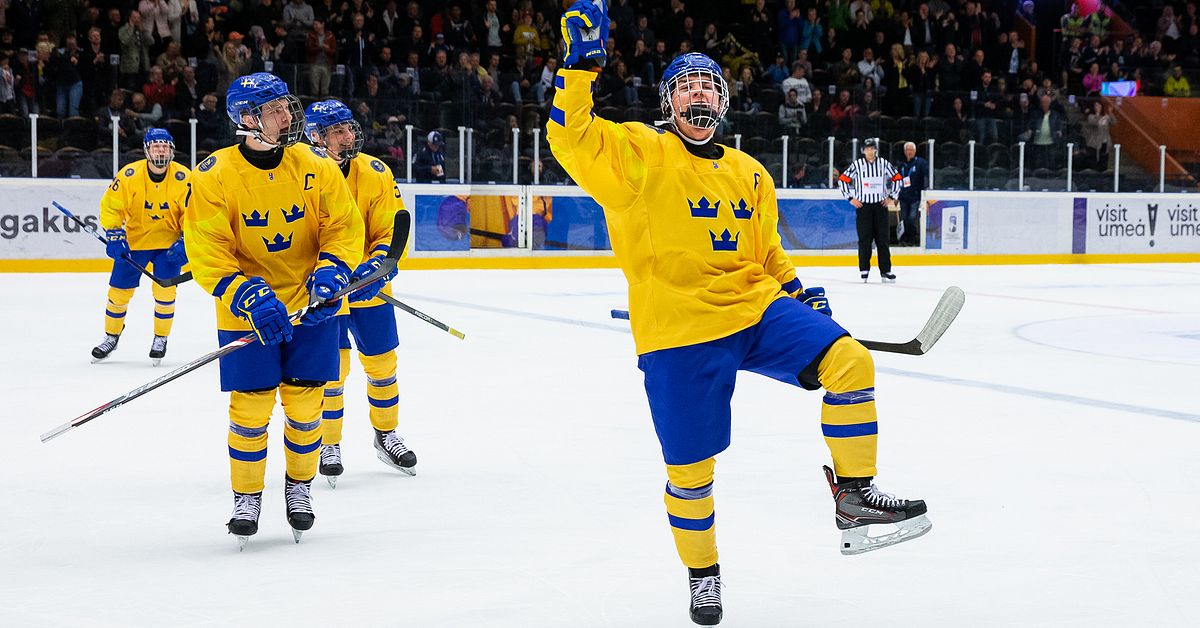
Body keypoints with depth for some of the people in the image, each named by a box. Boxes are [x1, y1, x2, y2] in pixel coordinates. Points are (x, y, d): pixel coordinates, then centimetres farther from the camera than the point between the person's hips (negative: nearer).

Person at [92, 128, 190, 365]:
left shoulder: (183, 178, -16)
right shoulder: (129, 175, -17)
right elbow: (110, 207, -9)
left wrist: (185, 242, -17)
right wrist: (114, 237, -17)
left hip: (168, 242, -1)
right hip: (133, 241, 1)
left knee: (164, 290, -11)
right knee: (119, 289, 4)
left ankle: (160, 339, 11)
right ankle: (111, 337, 26)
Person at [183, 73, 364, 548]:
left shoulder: (316, 166, -6)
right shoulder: (214, 175, -13)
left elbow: (345, 227, -1)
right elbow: (206, 251, -14)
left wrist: (330, 274, -18)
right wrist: (249, 298, -24)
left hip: (311, 306, 2)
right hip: (247, 312, -2)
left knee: (305, 403, 3)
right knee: (250, 406, -3)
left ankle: (299, 488, 25)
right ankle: (246, 498, 16)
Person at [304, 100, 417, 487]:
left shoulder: (375, 174, -8)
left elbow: (392, 230, -7)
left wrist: (378, 265, -26)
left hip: (368, 287, 3)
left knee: (381, 363, 11)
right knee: (332, 366, -6)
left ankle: (386, 436, 32)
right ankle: (329, 446, 12)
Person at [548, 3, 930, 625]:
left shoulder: (749, 173, 16)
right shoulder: (637, 153, -1)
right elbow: (570, 137, -15)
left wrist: (799, 292, 12)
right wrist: (581, 62, -22)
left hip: (757, 312, 4)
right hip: (678, 333, -4)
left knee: (849, 360, -16)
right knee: (690, 465, 0)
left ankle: (854, 497, -4)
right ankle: (702, 572, 26)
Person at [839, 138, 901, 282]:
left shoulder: (883, 163, 2)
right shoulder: (857, 164, -3)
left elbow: (896, 178, 14)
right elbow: (842, 180, 2)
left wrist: (892, 196, 9)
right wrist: (850, 198, 0)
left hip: (880, 205, 2)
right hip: (862, 205, -1)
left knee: (882, 238, 2)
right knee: (864, 238, -3)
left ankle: (886, 271, 6)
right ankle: (864, 270, 5)